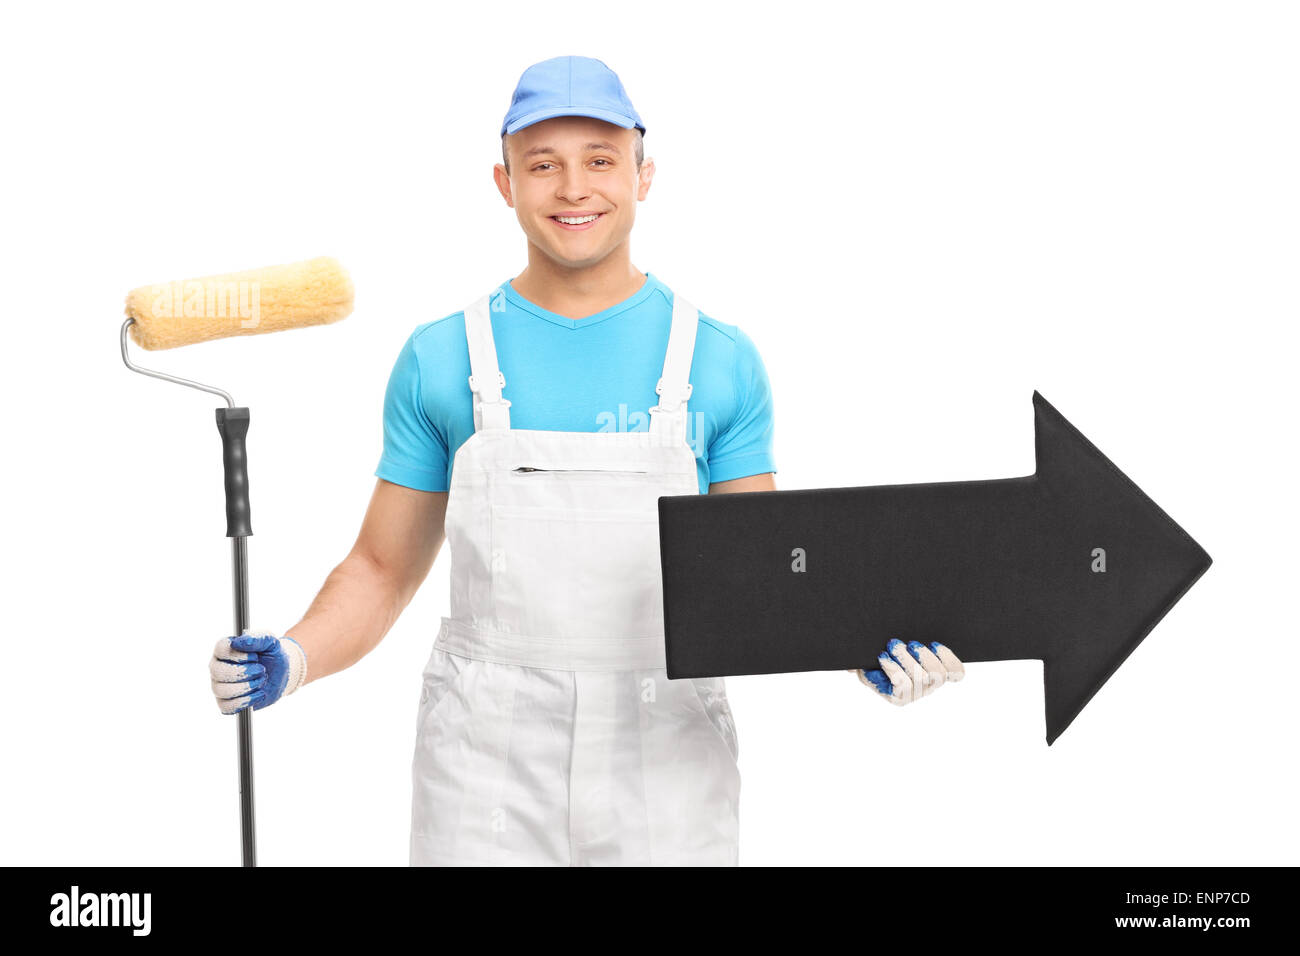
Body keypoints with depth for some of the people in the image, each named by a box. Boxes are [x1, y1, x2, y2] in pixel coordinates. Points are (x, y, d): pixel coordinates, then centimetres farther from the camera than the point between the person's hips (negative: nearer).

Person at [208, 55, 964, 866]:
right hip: (485, 768, 0)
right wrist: (289, 660, -9)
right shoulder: (438, 360, 2)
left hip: (670, 766, 0)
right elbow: (384, 570, 7)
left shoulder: (722, 363, 2)